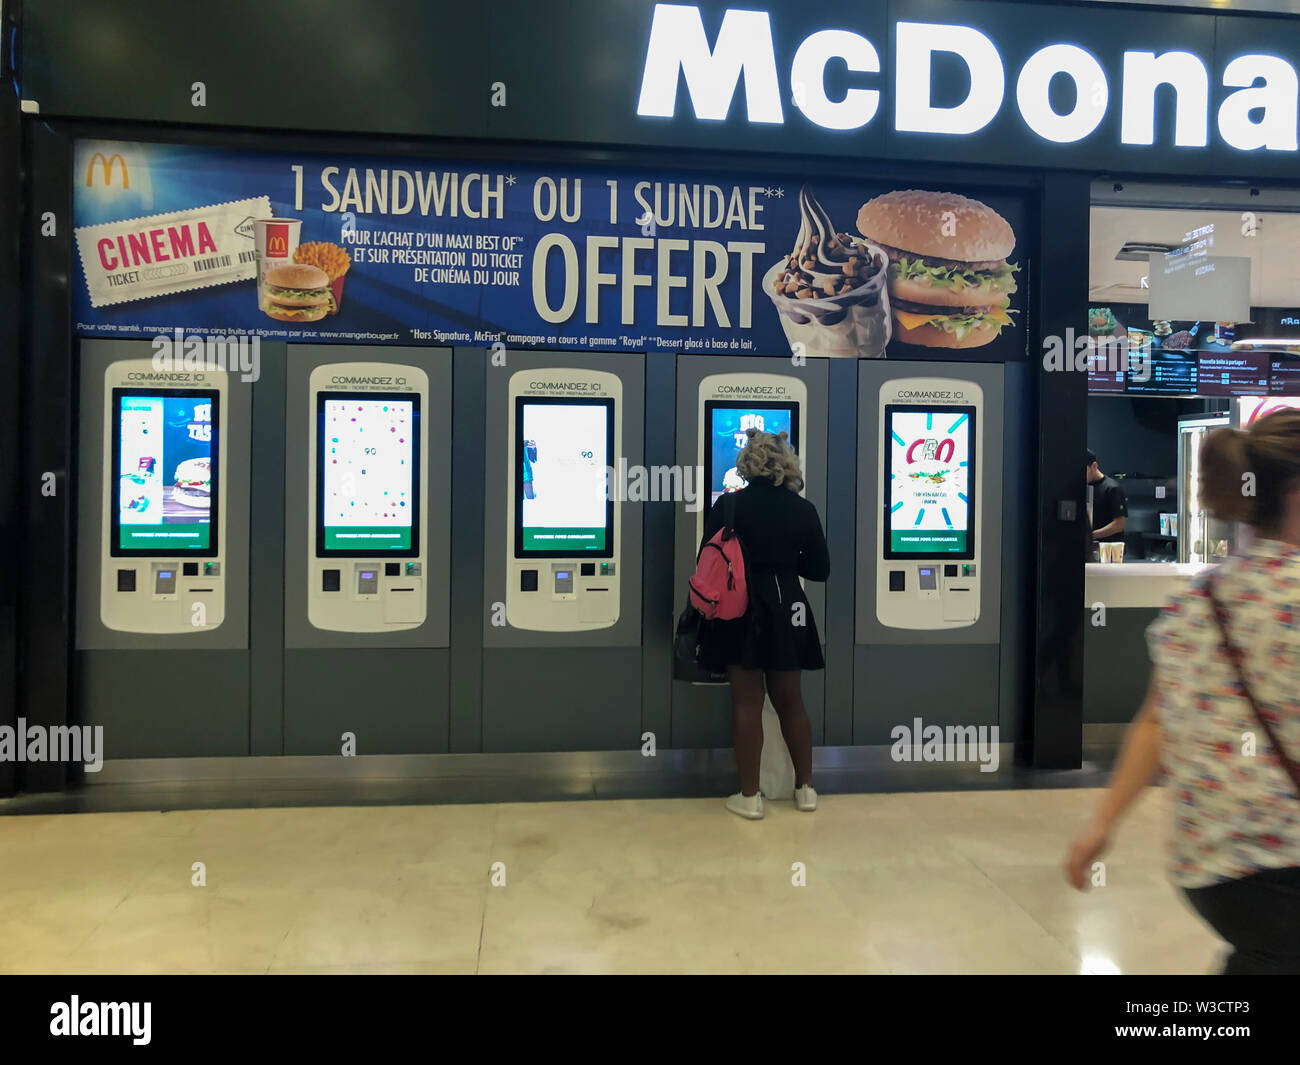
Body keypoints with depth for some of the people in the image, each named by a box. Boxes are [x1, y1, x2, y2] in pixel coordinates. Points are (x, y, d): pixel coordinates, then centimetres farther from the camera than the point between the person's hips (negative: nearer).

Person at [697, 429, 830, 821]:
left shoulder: (728, 505, -8)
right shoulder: (804, 510, -2)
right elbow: (820, 569, 3)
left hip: (740, 611, -2)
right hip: (787, 610, 2)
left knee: (746, 704, 6)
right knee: (790, 700, 16)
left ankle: (749, 796, 12)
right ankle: (805, 788, 26)